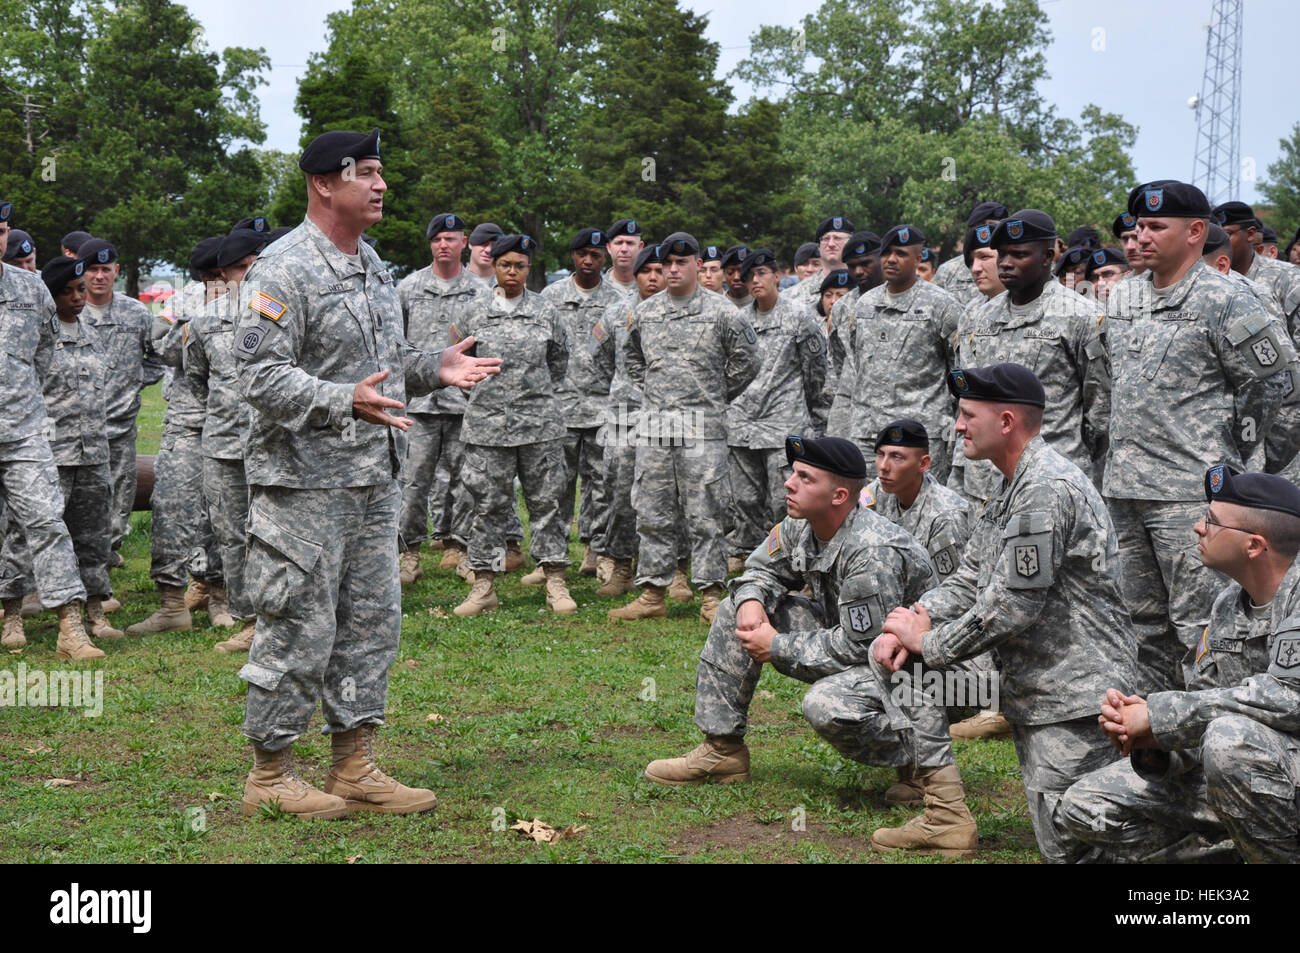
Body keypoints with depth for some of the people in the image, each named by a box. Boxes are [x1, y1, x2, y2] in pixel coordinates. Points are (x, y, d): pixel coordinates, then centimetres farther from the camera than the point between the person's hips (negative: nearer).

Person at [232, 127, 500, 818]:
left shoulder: (372, 265, 15)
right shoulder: (285, 269, -14)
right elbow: (260, 375, -19)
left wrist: (434, 368, 8)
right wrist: (346, 401, -29)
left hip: (373, 477, 9)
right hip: (304, 481, -9)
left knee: (371, 620, 11)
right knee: (299, 630, -3)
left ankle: (354, 767, 21)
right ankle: (269, 776, 10)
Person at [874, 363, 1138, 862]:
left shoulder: (1046, 490, -20)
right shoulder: (1008, 489, 14)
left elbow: (1011, 606, -21)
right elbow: (969, 579, 15)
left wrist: (929, 643, -10)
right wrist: (913, 623, -3)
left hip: (1074, 697, -10)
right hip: (1035, 695, 10)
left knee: (1069, 844, -10)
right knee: (1056, 840, 13)